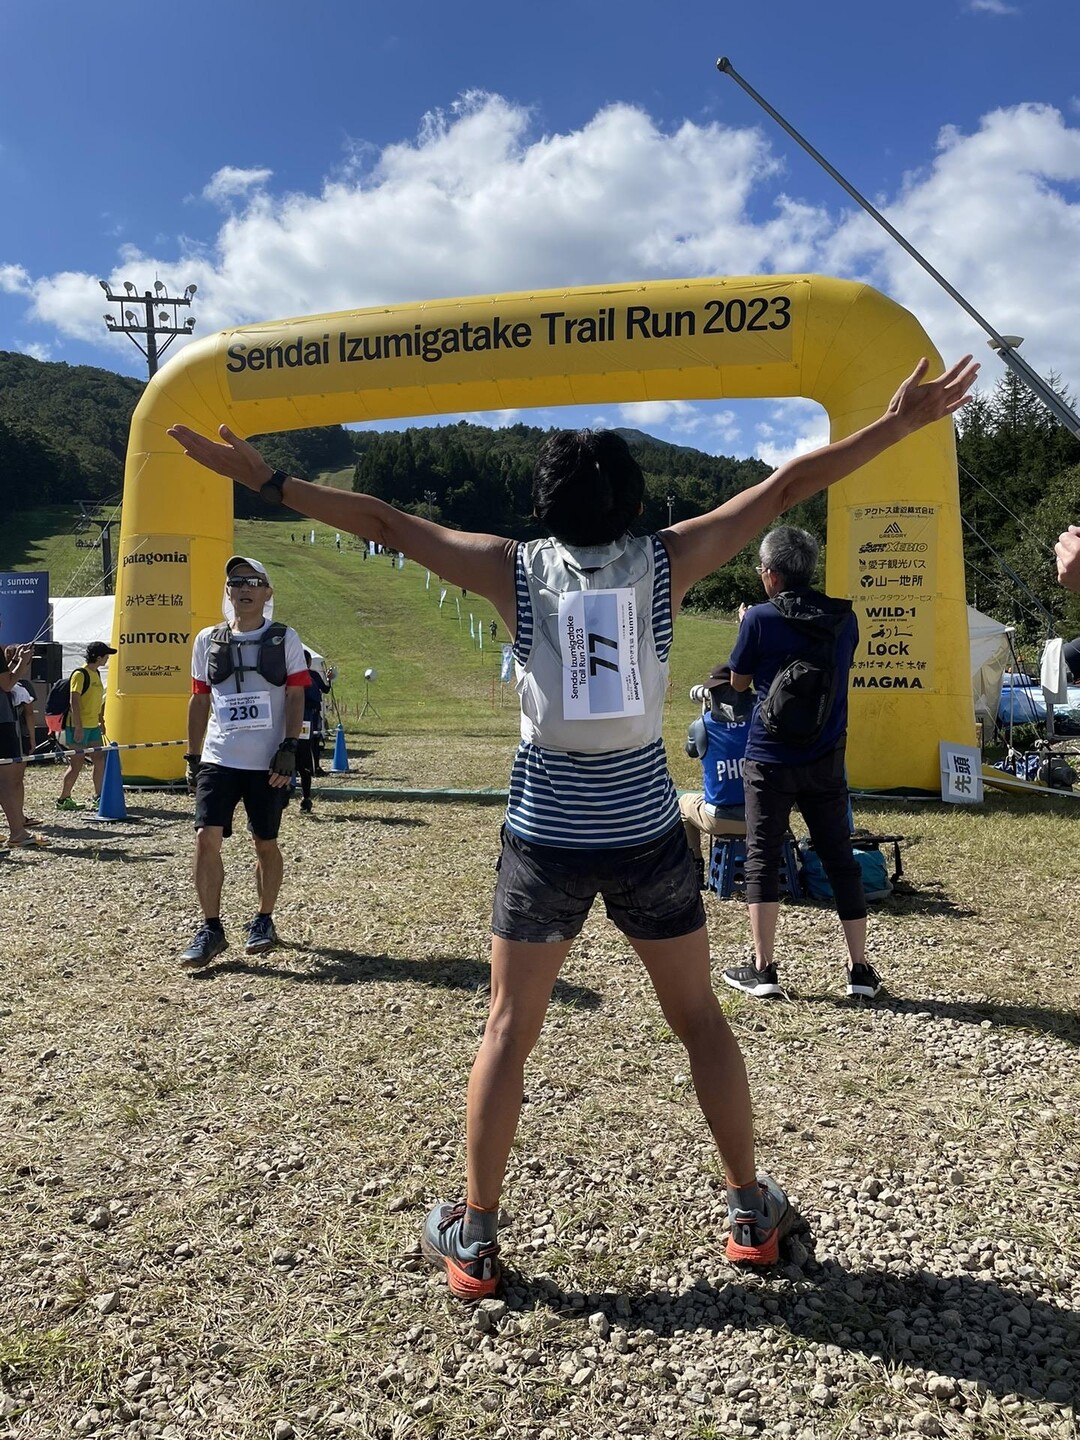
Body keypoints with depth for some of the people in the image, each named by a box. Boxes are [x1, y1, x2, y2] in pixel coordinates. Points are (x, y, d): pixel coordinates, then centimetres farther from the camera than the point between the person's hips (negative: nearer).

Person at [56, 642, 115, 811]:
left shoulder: (96, 673, 13)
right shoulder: (80, 674, -14)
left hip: (93, 726, 9)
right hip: (78, 727, -9)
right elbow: (74, 702, -19)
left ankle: (98, 796, 15)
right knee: (77, 764, -5)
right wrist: (78, 727, -22)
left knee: (99, 759, 7)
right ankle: (63, 799, 6)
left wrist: (101, 721, 20)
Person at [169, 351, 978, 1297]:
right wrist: (900, 423, 11)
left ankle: (475, 1239, 20)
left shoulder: (515, 571, -2)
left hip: (546, 839, 0)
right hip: (647, 836, 1)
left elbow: (383, 522, 1)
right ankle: (754, 1212, 28)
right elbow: (785, 488, 3)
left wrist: (266, 481, 9)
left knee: (509, 1029, 11)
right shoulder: (665, 562, -2)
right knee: (700, 1018, 16)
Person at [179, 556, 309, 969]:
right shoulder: (208, 640, 8)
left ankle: (264, 921, 26)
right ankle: (210, 929, 0)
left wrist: (289, 748, -11)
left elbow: (295, 697, -1)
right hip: (218, 760, 2)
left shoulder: (284, 639, 2)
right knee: (206, 838, -10)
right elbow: (199, 701, 13)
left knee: (265, 844, 8)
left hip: (267, 763, -1)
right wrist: (192, 756, 10)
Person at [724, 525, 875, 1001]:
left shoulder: (761, 619, -10)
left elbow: (739, 681, 1)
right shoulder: (844, 618, 3)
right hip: (826, 761, 4)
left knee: (762, 858, 5)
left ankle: (763, 969, 7)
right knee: (840, 859, 10)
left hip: (770, 760, -3)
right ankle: (861, 969, 15)